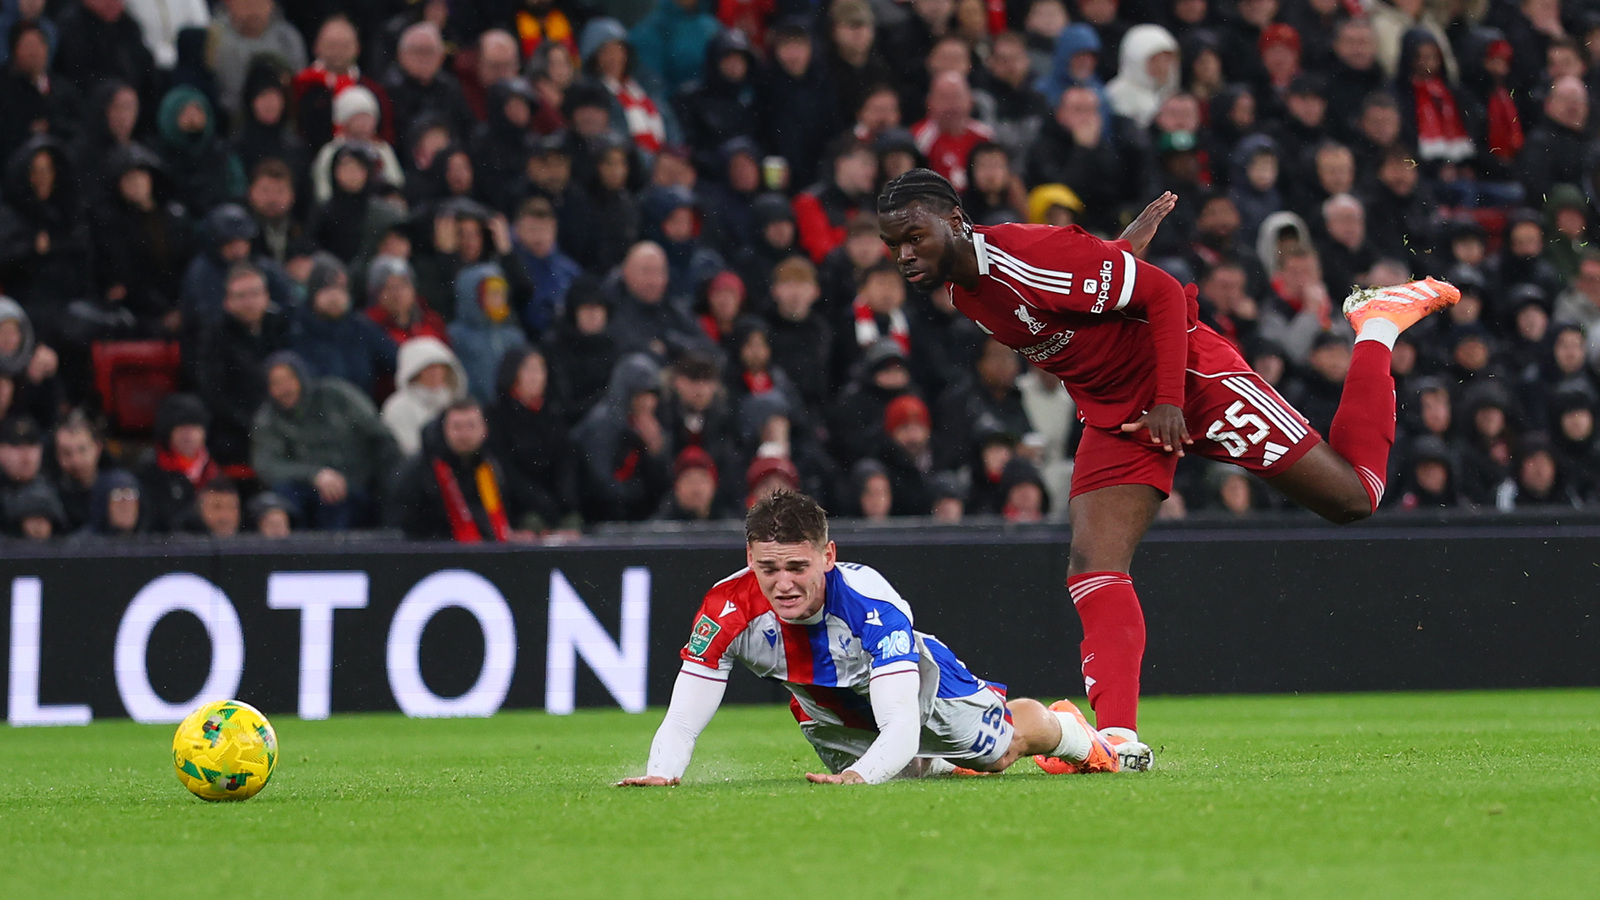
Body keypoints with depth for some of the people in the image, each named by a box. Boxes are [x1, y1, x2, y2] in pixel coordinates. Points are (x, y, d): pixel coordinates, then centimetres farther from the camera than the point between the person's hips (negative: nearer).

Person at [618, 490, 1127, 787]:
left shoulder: (872, 603, -45)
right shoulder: (729, 610, -39)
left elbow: (902, 723, -52)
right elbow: (681, 722, -36)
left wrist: (861, 776, -72)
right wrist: (660, 774, -58)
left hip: (923, 690, -3)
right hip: (830, 711, 3)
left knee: (1003, 747, 23)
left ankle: (1070, 729, 57)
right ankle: (939, 763, 63)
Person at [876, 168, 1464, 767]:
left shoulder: (1027, 258, -29)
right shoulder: (963, 290, -2)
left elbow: (1162, 291, -23)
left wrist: (1169, 400, -23)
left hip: (1190, 376, -7)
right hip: (1115, 417, 7)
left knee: (1352, 498, -1)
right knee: (1092, 566, -13)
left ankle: (1377, 325, 19)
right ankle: (1118, 737, -18)